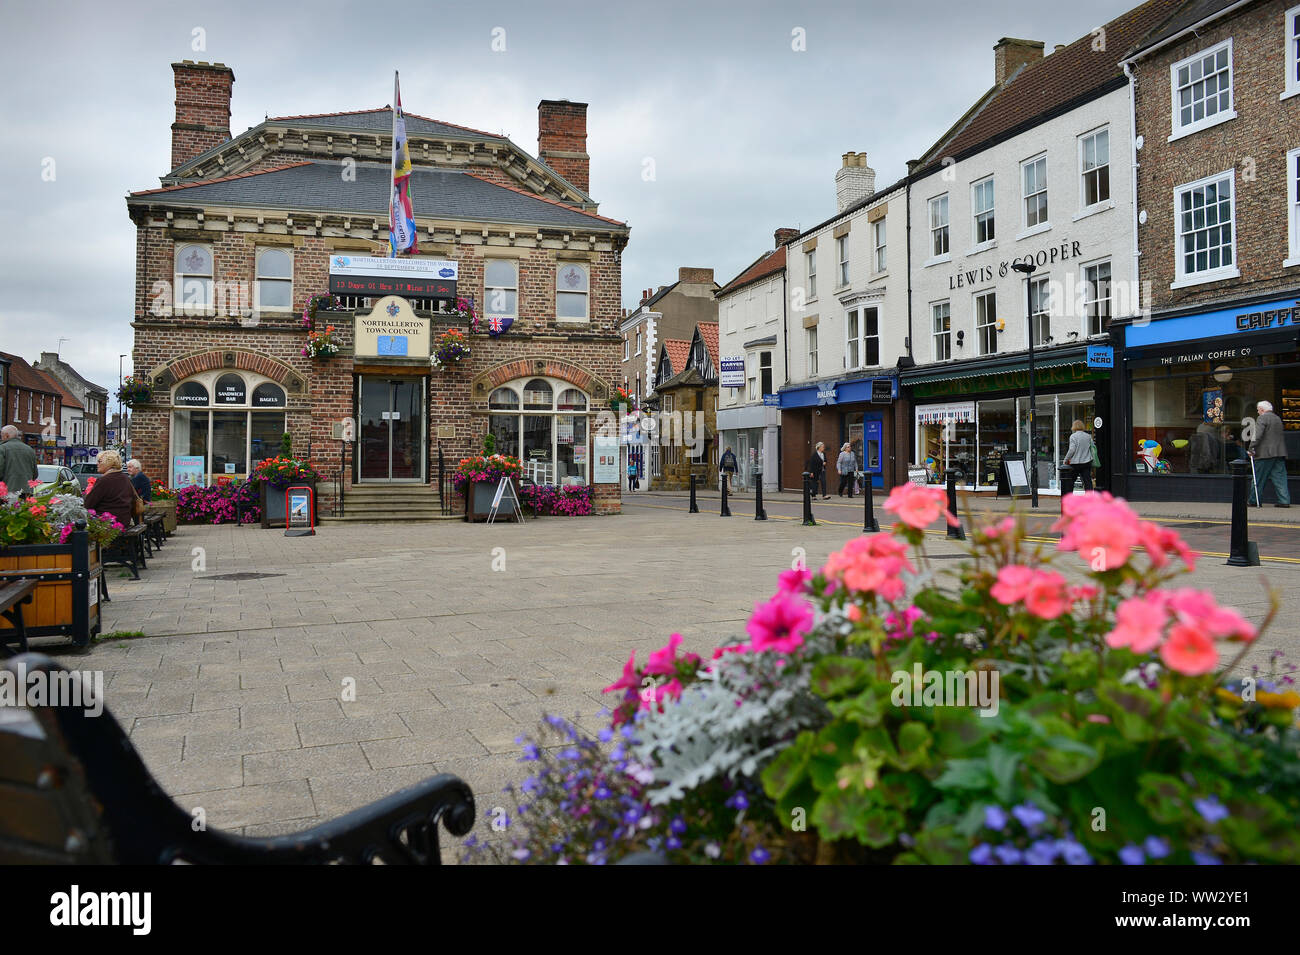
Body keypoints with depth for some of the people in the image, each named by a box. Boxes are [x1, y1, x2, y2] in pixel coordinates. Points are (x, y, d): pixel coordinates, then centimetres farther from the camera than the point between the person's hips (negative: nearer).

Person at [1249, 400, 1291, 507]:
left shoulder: (1262, 418, -6)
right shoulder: (1278, 418, 19)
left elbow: (1258, 435, -17)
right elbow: (1283, 436, 22)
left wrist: (1252, 448, -14)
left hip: (1265, 453, -7)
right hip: (1280, 453, 7)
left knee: (1259, 479, 1)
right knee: (1280, 477, 6)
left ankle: (1255, 501, 5)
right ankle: (1284, 501, 1)